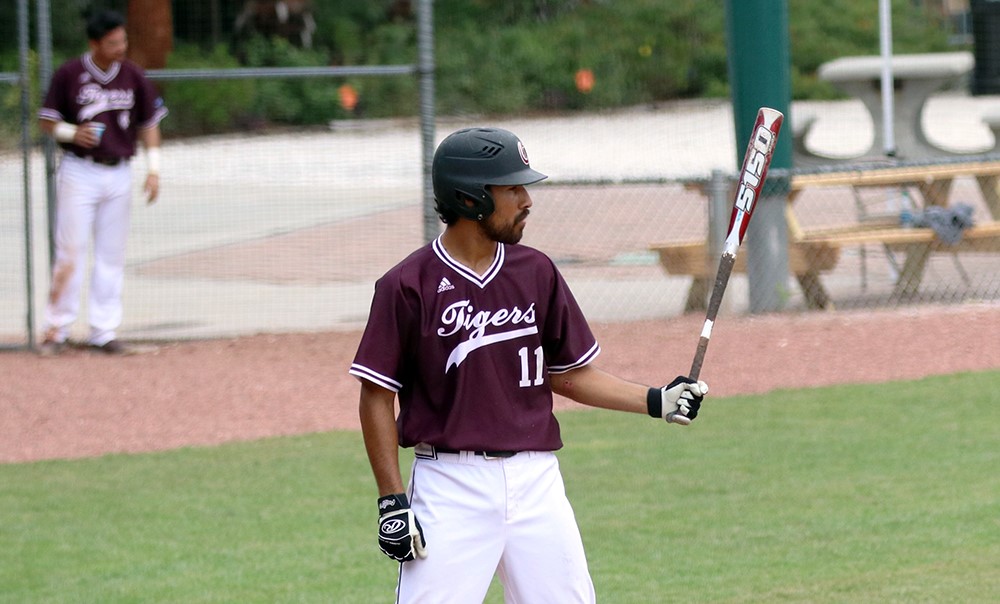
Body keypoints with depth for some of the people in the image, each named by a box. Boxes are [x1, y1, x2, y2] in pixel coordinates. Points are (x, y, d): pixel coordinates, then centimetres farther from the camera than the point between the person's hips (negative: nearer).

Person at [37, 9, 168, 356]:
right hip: (79, 173, -3)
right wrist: (72, 133, -20)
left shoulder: (133, 76, 2)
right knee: (70, 252, -5)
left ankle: (104, 331, 11)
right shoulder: (68, 74, -6)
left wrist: (153, 169, 0)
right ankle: (57, 330, 1)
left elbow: (149, 123, 9)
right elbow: (46, 121, 0)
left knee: (111, 255, 6)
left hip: (119, 174, 3)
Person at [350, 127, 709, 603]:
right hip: (451, 486, -5)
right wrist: (391, 502, -9)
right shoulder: (409, 286, -7)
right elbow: (377, 398, -5)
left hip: (536, 482, 5)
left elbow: (568, 374, 16)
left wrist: (656, 401, 6)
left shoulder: (536, 273, 8)